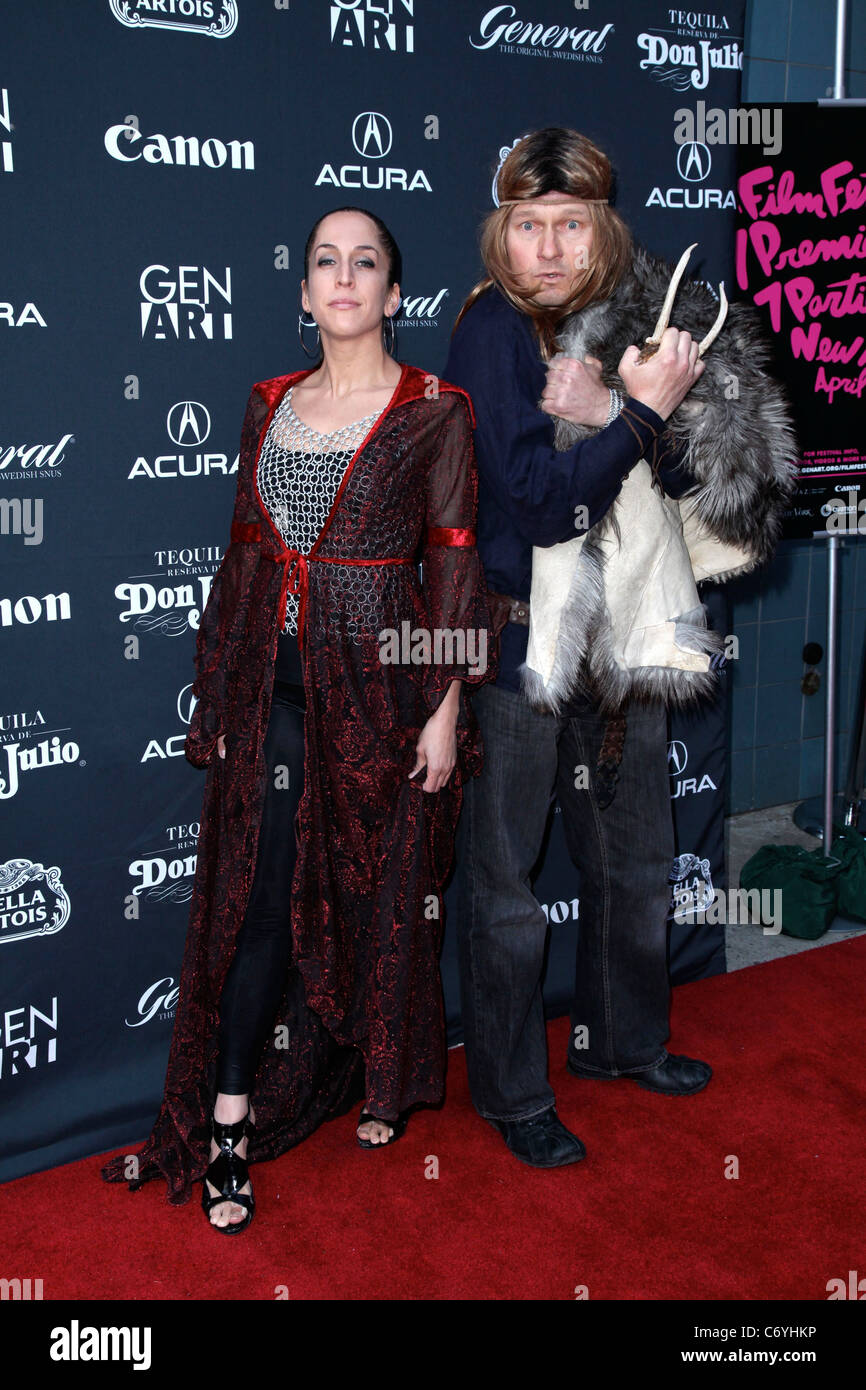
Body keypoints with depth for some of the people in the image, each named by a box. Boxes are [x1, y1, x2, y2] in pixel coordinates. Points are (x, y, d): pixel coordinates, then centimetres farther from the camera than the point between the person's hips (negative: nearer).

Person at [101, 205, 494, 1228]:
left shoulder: (435, 412, -3)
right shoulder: (272, 403, 10)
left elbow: (454, 565, -5)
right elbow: (244, 549, 12)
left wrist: (447, 707, -9)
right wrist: (219, 692, 10)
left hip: (379, 684, -3)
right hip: (273, 685, 3)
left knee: (380, 895, 9)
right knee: (261, 895, 0)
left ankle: (386, 1085, 32)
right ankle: (230, 1127, 8)